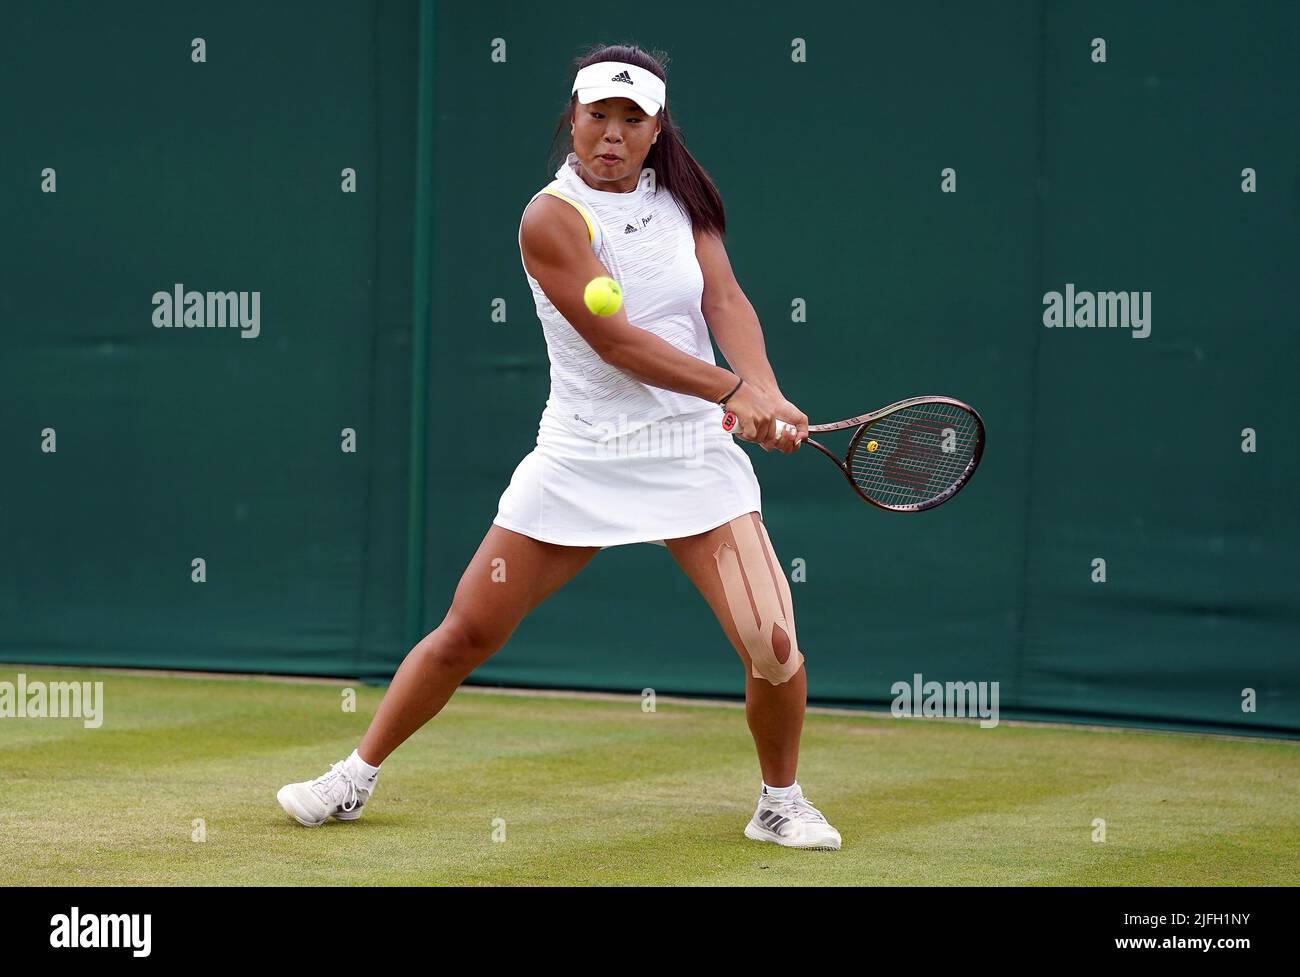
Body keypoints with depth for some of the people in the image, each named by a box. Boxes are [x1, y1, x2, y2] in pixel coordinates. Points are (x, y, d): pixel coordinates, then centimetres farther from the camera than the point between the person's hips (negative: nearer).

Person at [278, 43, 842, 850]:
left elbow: (726, 302, -5)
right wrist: (732, 388, -26)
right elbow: (614, 340, -19)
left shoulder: (680, 196, 5)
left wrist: (767, 394, -24)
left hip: (694, 454, 3)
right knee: (465, 634, 2)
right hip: (583, 459, -3)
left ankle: (781, 803, 14)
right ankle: (357, 778, 21)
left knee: (773, 644, -10)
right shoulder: (554, 218, -11)